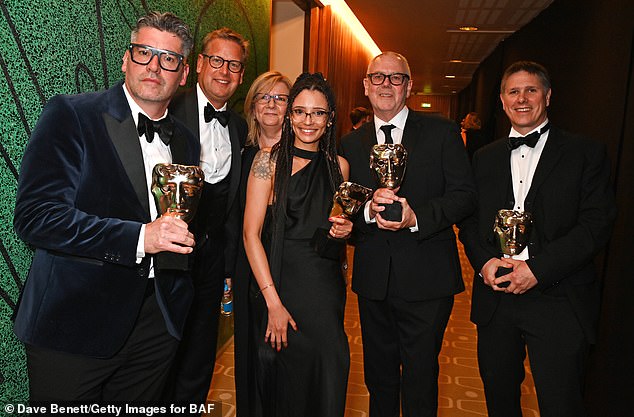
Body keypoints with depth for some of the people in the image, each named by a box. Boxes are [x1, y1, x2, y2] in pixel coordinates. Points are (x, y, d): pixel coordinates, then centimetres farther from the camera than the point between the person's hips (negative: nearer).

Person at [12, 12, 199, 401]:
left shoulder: (187, 142, 10)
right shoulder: (70, 115, -8)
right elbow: (35, 215, -17)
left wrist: (184, 237, -3)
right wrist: (138, 237, -25)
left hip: (157, 324, 5)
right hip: (76, 324, -4)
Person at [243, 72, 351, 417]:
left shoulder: (338, 166, 7)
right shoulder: (270, 159, -5)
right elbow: (251, 234, -9)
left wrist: (344, 230, -4)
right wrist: (273, 302, -15)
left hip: (326, 289, 3)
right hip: (278, 283, -3)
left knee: (326, 387, 7)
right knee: (280, 385, 7)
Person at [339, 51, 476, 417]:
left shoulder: (442, 132, 0)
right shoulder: (351, 144, 8)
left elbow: (465, 194, -7)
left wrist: (417, 217, -21)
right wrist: (368, 209, -19)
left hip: (427, 280, -3)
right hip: (373, 280, 3)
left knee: (421, 381, 8)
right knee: (379, 377, 19)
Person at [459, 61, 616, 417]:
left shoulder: (585, 153, 1)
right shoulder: (485, 158, 13)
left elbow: (597, 223, -8)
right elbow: (469, 218, 11)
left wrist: (537, 268, -17)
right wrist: (484, 260, -8)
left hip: (558, 301, -3)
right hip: (495, 297, 4)